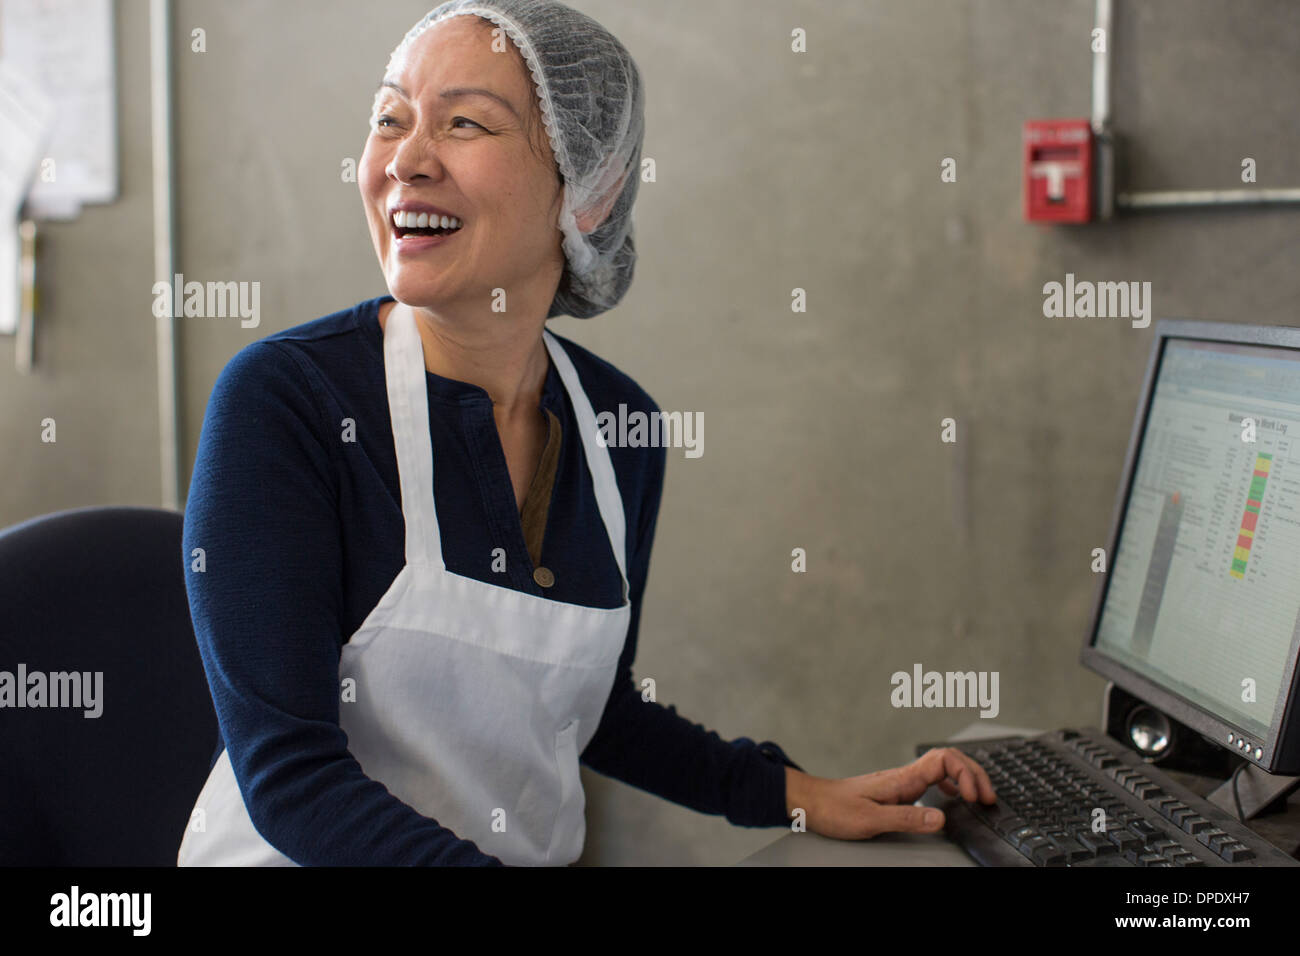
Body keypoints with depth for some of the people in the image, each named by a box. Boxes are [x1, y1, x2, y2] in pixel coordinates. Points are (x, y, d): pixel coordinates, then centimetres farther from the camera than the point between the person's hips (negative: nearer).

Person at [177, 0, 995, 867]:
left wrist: (798, 793, 6)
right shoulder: (282, 397, -15)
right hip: (298, 853, -3)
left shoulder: (617, 422, 1)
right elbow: (290, 772, -20)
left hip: (540, 854, 3)